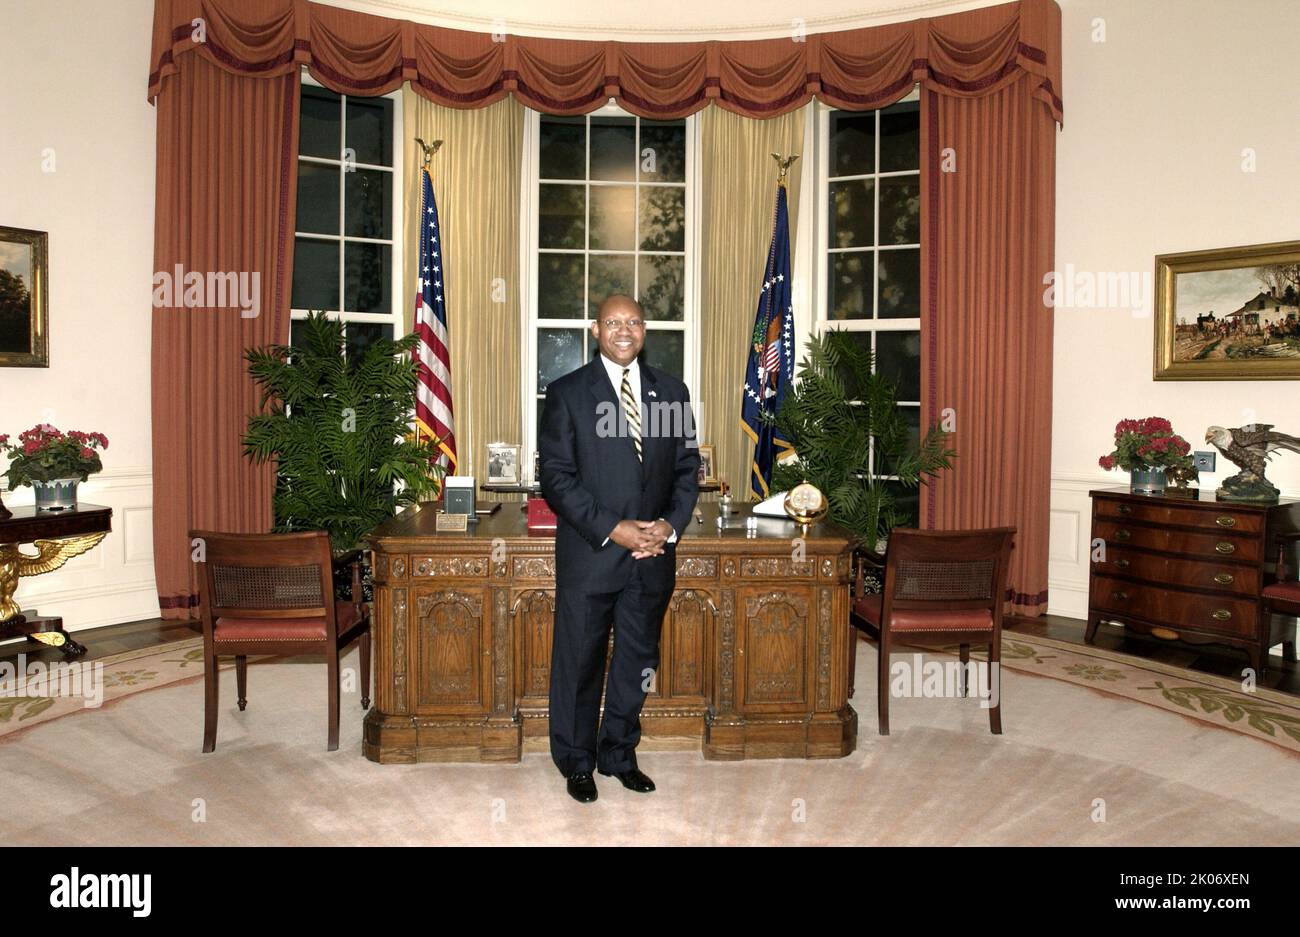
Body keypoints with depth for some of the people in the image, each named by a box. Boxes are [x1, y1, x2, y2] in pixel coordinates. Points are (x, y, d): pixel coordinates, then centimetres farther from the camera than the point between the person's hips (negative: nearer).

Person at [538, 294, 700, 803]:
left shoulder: (671, 391, 8)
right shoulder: (566, 393, -4)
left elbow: (687, 466, 9)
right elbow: (556, 476, -9)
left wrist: (670, 525, -8)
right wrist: (611, 529, -17)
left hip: (654, 554, 4)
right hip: (589, 554, -3)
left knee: (638, 662, 15)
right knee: (580, 663, 9)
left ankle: (620, 755, 33)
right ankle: (577, 762, 28)